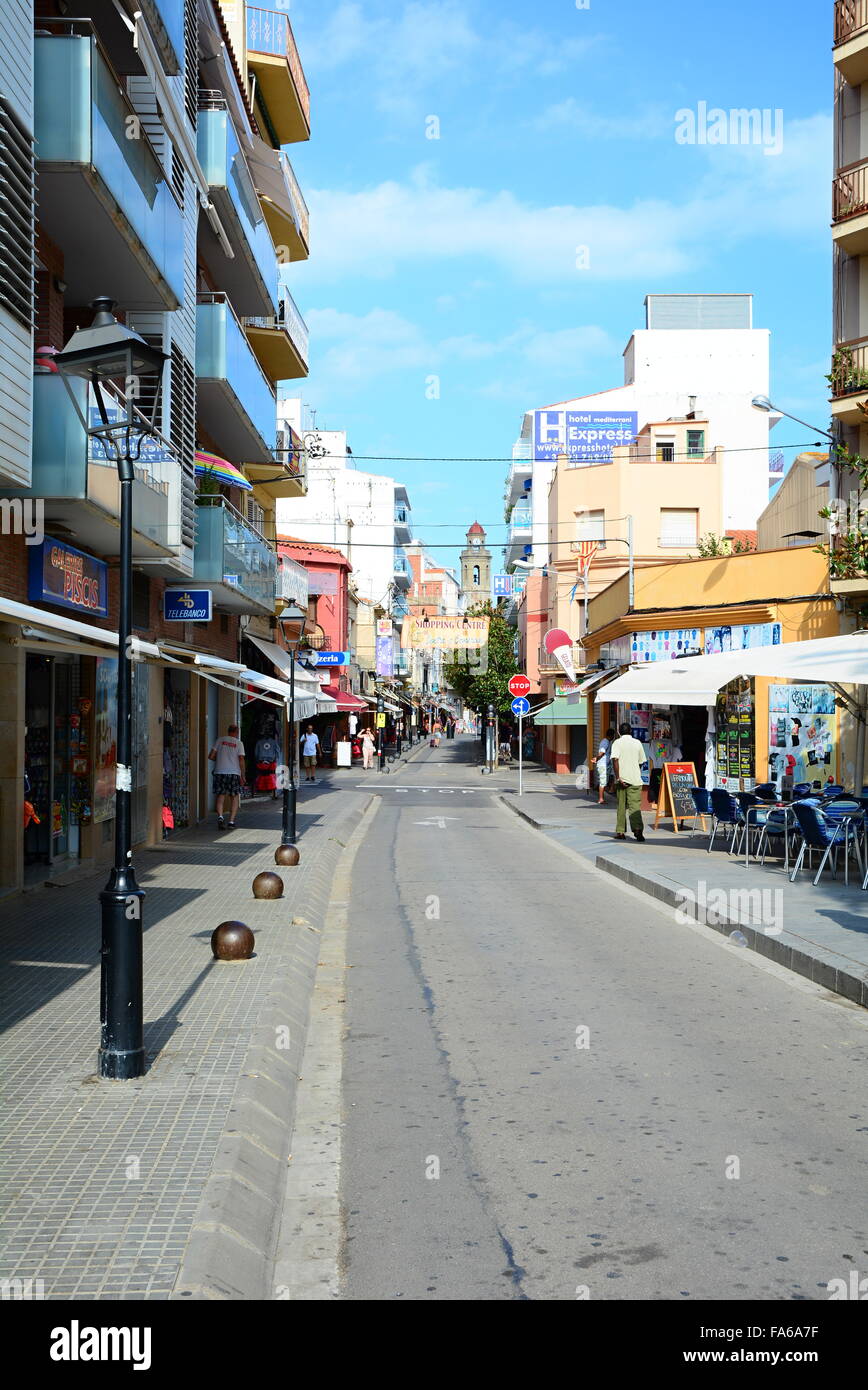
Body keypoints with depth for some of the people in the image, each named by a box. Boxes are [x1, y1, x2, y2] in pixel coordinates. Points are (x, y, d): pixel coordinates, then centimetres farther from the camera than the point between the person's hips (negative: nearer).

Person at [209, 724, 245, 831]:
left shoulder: (220, 741, 5)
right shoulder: (239, 743, 1)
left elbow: (211, 756, 2)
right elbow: (241, 760, -6)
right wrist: (242, 776, -1)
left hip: (220, 773, 1)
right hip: (234, 773, -1)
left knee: (220, 797, 5)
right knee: (234, 798, 8)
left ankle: (220, 817, -17)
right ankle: (231, 821, 2)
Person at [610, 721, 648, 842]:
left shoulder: (617, 743, -1)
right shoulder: (637, 743, 8)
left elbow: (615, 759, -14)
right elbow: (641, 762, 14)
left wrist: (618, 778, -14)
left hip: (622, 780, -1)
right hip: (635, 779, 1)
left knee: (621, 806, 10)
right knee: (635, 806, -4)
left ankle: (620, 832, 13)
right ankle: (638, 829, -25)